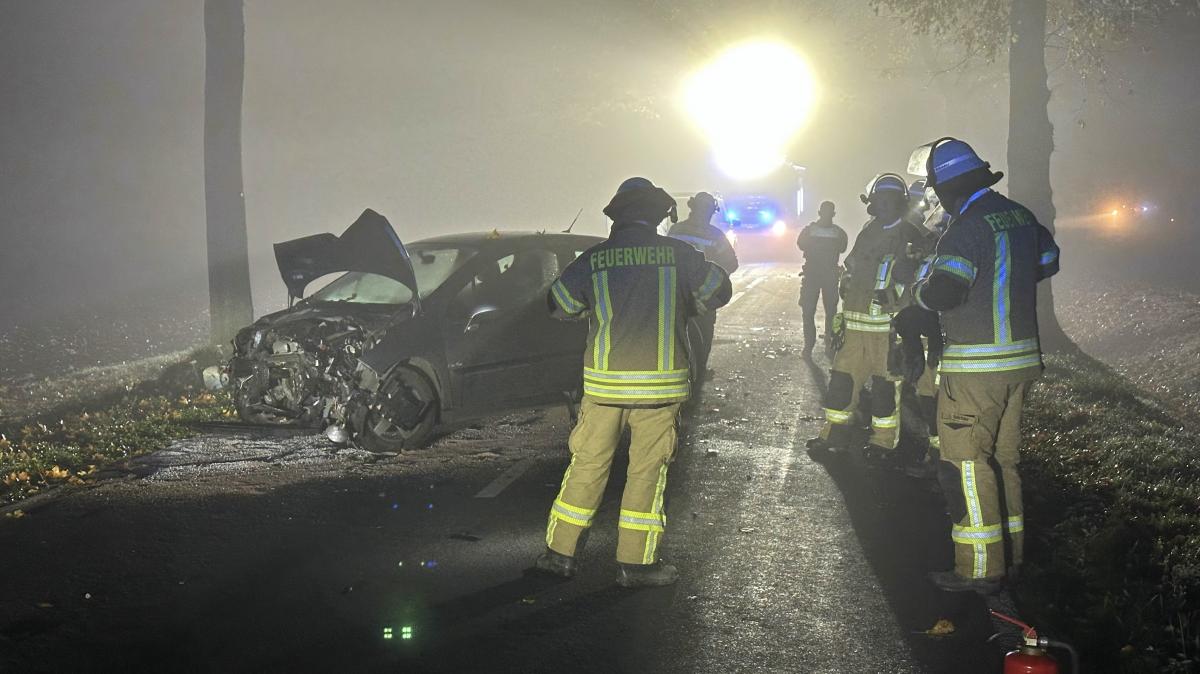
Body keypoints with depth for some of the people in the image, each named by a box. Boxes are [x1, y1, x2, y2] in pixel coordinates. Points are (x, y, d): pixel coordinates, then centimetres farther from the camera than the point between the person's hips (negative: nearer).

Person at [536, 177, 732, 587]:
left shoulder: (594, 258, 1)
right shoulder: (677, 253, -2)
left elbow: (559, 304, 11)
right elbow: (718, 290, 9)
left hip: (603, 382, 2)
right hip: (659, 383, -2)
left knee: (587, 464, 11)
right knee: (647, 470, 6)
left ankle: (559, 552, 17)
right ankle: (636, 562, 10)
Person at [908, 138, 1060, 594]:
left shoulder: (968, 227, -18)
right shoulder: (1020, 216, 9)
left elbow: (942, 293, -24)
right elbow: (1048, 261, 25)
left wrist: (919, 289, -3)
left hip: (977, 368, -9)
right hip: (1021, 359, 9)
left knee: (965, 462, -3)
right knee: (1003, 456, 18)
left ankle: (980, 568, -2)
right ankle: (1009, 551, 27)